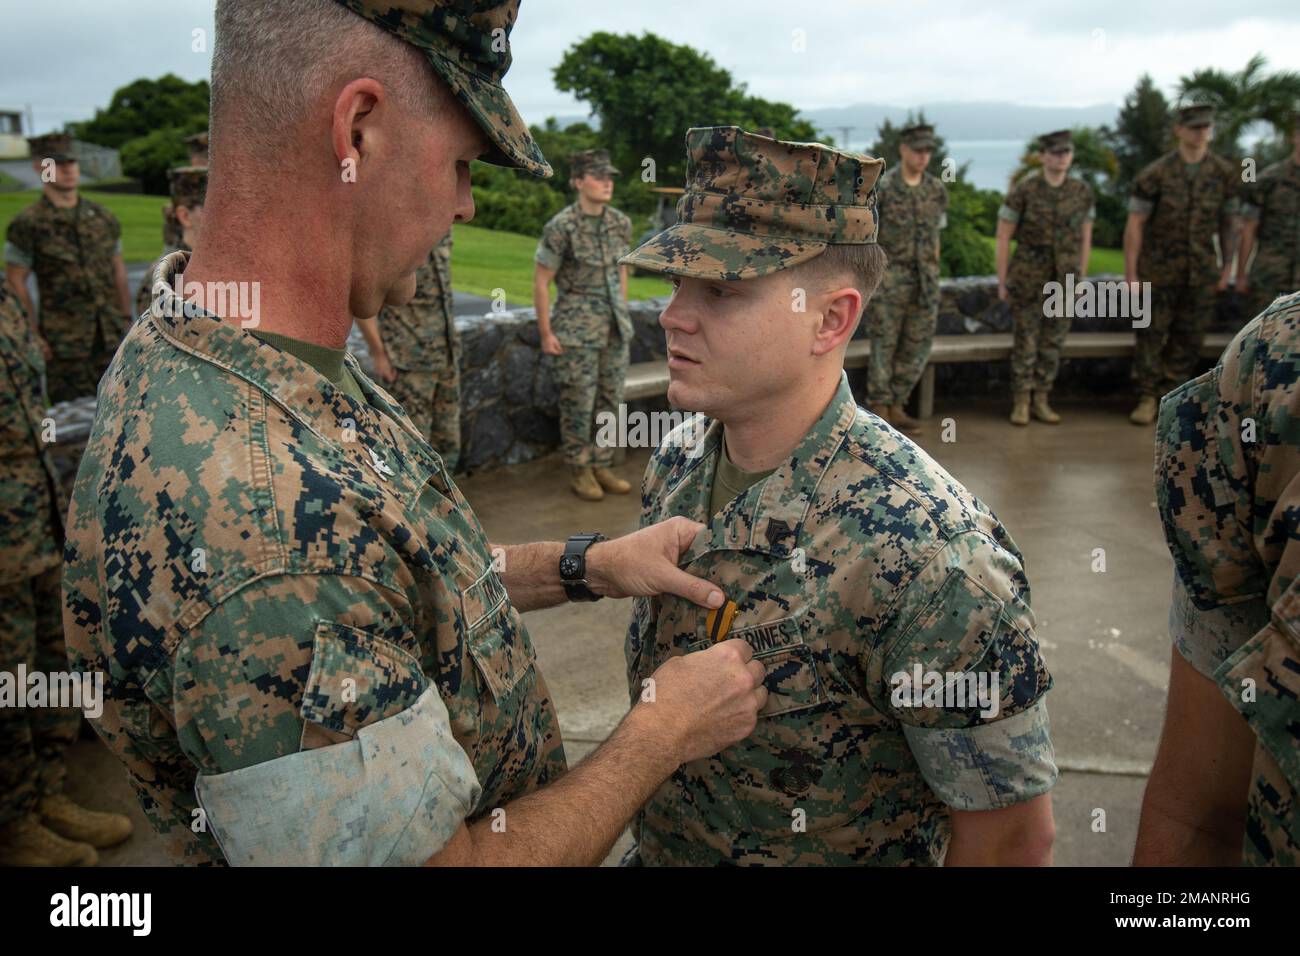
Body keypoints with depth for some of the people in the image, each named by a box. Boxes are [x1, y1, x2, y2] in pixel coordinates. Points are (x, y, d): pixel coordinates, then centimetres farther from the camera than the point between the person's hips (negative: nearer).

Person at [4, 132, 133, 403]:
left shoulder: (103, 217, 10)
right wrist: (34, 336, -7)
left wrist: (127, 320, 12)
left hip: (113, 339, 4)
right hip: (64, 345, -4)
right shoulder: (28, 224, -3)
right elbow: (15, 283, -3)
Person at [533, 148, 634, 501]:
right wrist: (546, 333, -9)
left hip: (615, 328, 6)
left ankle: (602, 466, 24)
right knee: (578, 402, 2)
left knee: (611, 399, 11)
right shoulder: (562, 227, -14)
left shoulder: (621, 223, 3)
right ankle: (579, 472, 16)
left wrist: (623, 315, 15)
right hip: (577, 329, -6)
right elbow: (541, 280, -9)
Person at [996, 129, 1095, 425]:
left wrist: (1081, 279, 9)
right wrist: (1002, 282, -6)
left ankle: (1041, 402, 20)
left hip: (1064, 279, 3)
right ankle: (1020, 404, 14)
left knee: (1053, 343, 8)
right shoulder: (1022, 191, -12)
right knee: (1026, 342, 1)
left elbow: (1085, 237, 8)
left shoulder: (1082, 191, -1)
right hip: (1029, 278, -3)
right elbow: (1003, 237, -7)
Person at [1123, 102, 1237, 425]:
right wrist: (1131, 274, -8)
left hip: (1202, 272, 3)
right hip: (1160, 271, -2)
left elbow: (1228, 223, 7)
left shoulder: (1224, 173, 1)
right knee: (1152, 335, 2)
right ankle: (1147, 398, 14)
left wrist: (1227, 267, 6)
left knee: (1190, 338, 6)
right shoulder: (1155, 175, -8)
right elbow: (1134, 225, -6)